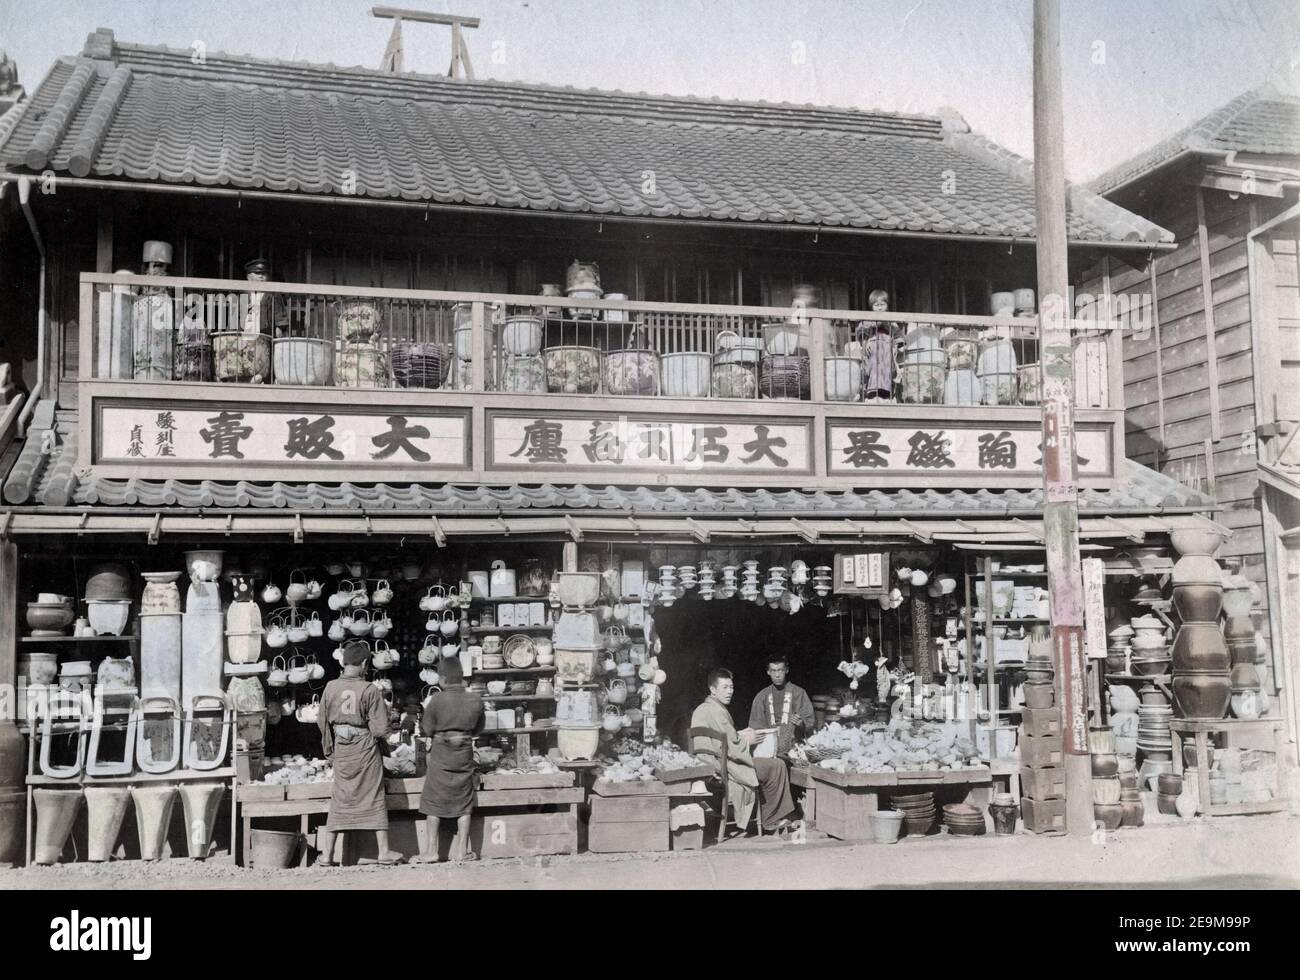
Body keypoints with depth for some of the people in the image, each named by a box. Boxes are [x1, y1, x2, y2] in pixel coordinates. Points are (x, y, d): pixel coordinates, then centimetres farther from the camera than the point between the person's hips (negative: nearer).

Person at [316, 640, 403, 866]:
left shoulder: (331, 688, -4)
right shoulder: (369, 690, -15)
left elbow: (323, 723, 5)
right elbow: (380, 728, -13)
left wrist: (329, 751, 18)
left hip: (341, 750, 3)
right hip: (365, 748, -3)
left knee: (340, 799, 12)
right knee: (374, 798, 8)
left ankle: (326, 855, 13)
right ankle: (384, 852, 14)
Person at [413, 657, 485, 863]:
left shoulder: (437, 701, -14)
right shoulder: (476, 700, -5)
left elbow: (427, 730, -5)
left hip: (441, 755, -2)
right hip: (465, 754, 2)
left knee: (434, 802, 9)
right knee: (464, 803, 10)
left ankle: (431, 850, 10)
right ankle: (461, 850, 10)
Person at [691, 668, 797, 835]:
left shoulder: (700, 710, 11)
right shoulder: (717, 711, -19)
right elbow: (731, 749, -22)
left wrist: (739, 735, 12)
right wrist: (747, 740, -4)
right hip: (724, 768, -11)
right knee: (777, 766, -4)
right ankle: (772, 821, 9)